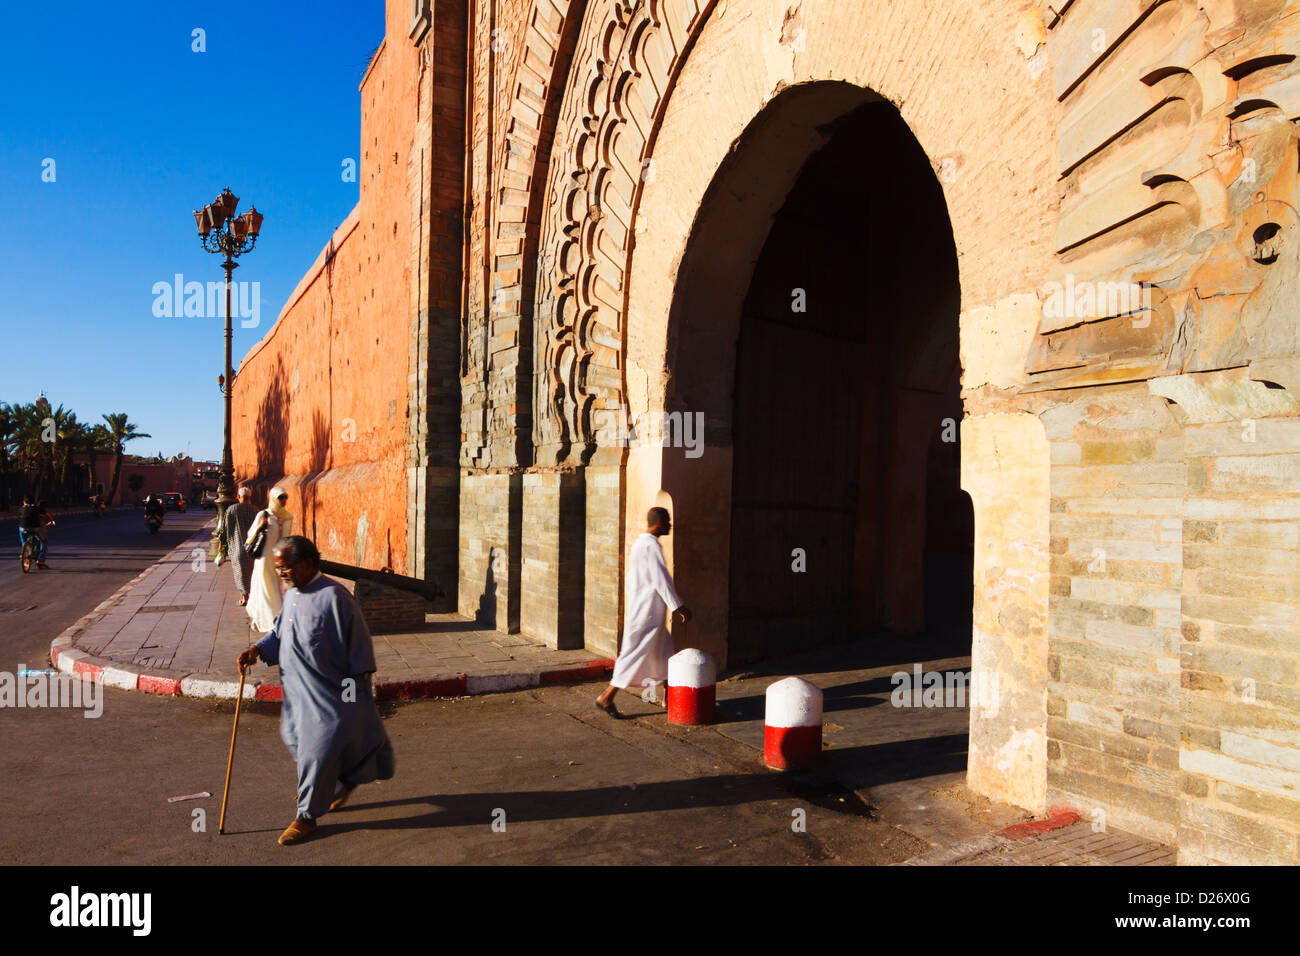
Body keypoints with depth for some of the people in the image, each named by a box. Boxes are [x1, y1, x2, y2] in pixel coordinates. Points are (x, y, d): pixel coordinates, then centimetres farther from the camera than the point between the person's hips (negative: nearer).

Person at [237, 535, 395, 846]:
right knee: (295, 739, 18)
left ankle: (307, 817, 16)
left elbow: (358, 643, -17)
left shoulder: (333, 596, -21)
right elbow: (280, 632, 19)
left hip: (330, 692, -9)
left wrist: (356, 688, -14)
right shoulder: (291, 594, 5)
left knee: (317, 750, -2)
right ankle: (344, 782, 40)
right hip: (299, 690, 9)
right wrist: (258, 650, 0)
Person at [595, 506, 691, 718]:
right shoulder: (651, 545, -18)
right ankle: (606, 698, 3)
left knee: (664, 654, 16)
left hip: (640, 610, 10)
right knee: (635, 655, -3)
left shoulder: (640, 543, 14)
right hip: (647, 614, -10)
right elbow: (661, 579, -21)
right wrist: (677, 606, -17)